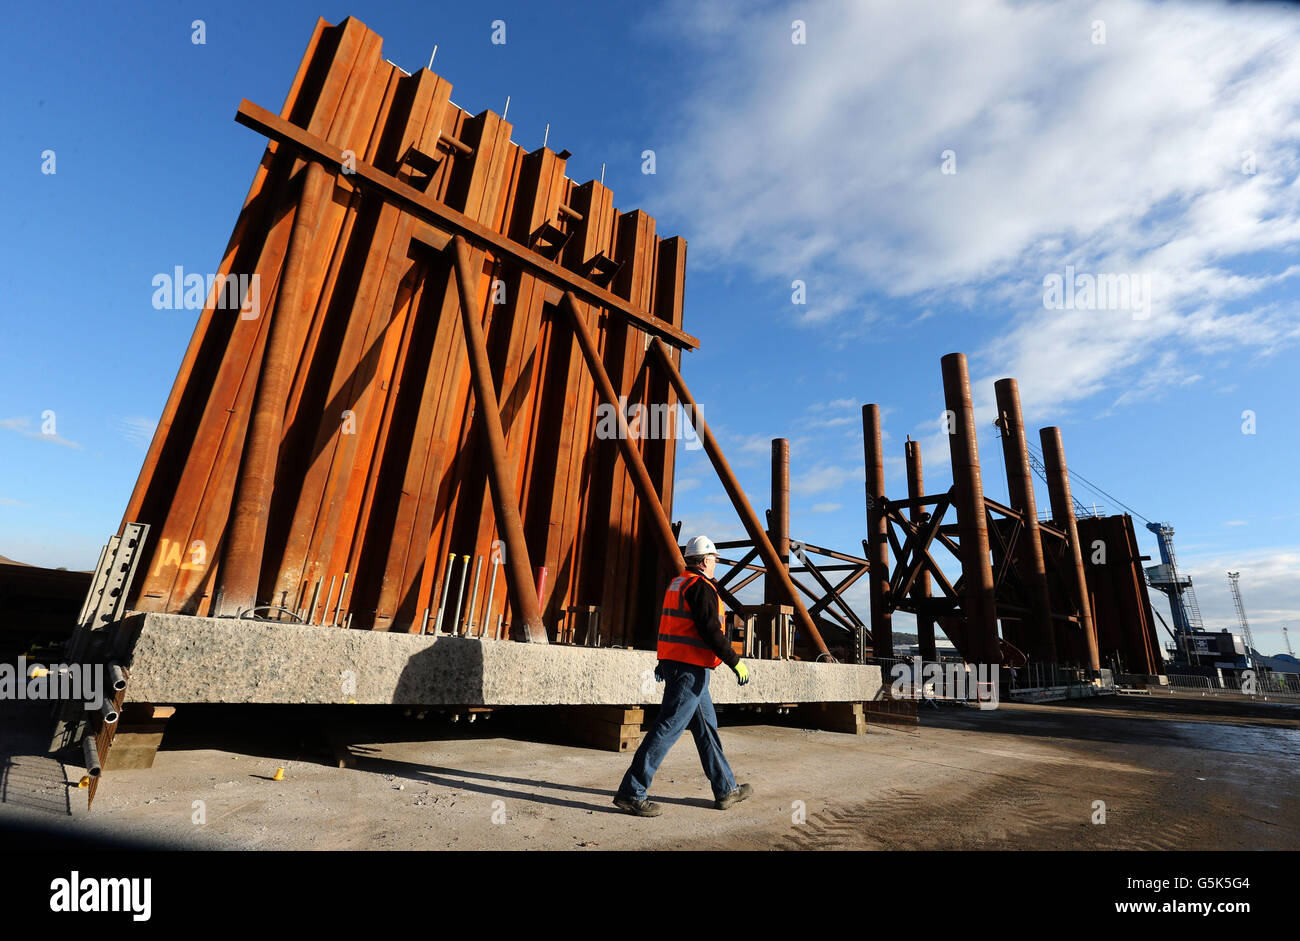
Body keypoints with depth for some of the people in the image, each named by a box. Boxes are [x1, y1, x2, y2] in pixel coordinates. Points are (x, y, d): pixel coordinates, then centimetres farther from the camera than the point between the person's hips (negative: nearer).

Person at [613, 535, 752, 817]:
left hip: (673, 663, 10)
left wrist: (663, 662, 30)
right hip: (691, 669, -10)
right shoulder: (702, 587, -14)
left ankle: (726, 790, 28)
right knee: (668, 728, -6)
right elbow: (711, 633, -20)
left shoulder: (677, 584, 15)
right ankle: (632, 792, 0)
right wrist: (736, 663, -11)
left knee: (706, 726, 17)